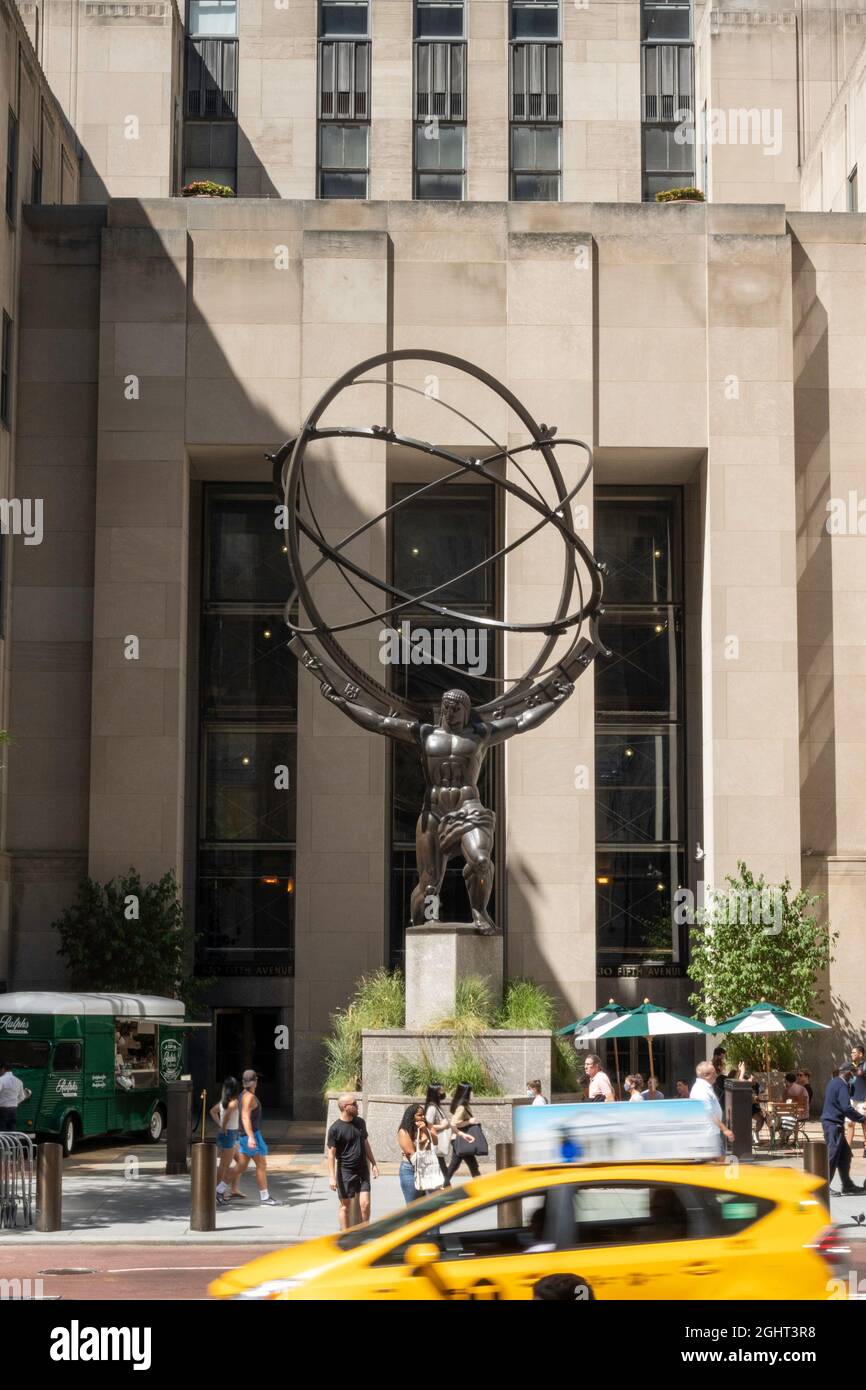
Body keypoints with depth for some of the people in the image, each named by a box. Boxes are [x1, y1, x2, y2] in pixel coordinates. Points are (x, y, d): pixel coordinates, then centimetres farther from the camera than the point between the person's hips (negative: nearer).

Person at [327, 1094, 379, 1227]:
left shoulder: (360, 1122, 6)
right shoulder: (335, 1128, -11)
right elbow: (331, 1153, -11)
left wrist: (373, 1163, 16)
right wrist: (332, 1177, -16)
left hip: (362, 1170, 4)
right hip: (345, 1171, -4)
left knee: (365, 1204, -4)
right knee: (345, 1205, 4)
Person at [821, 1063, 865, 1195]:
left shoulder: (833, 1082, 15)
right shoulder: (842, 1085, -15)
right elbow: (846, 1108, -23)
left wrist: (853, 1118, 24)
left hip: (828, 1121, 10)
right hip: (834, 1124, -10)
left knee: (845, 1154, 15)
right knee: (833, 1155, -7)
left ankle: (847, 1185, 20)